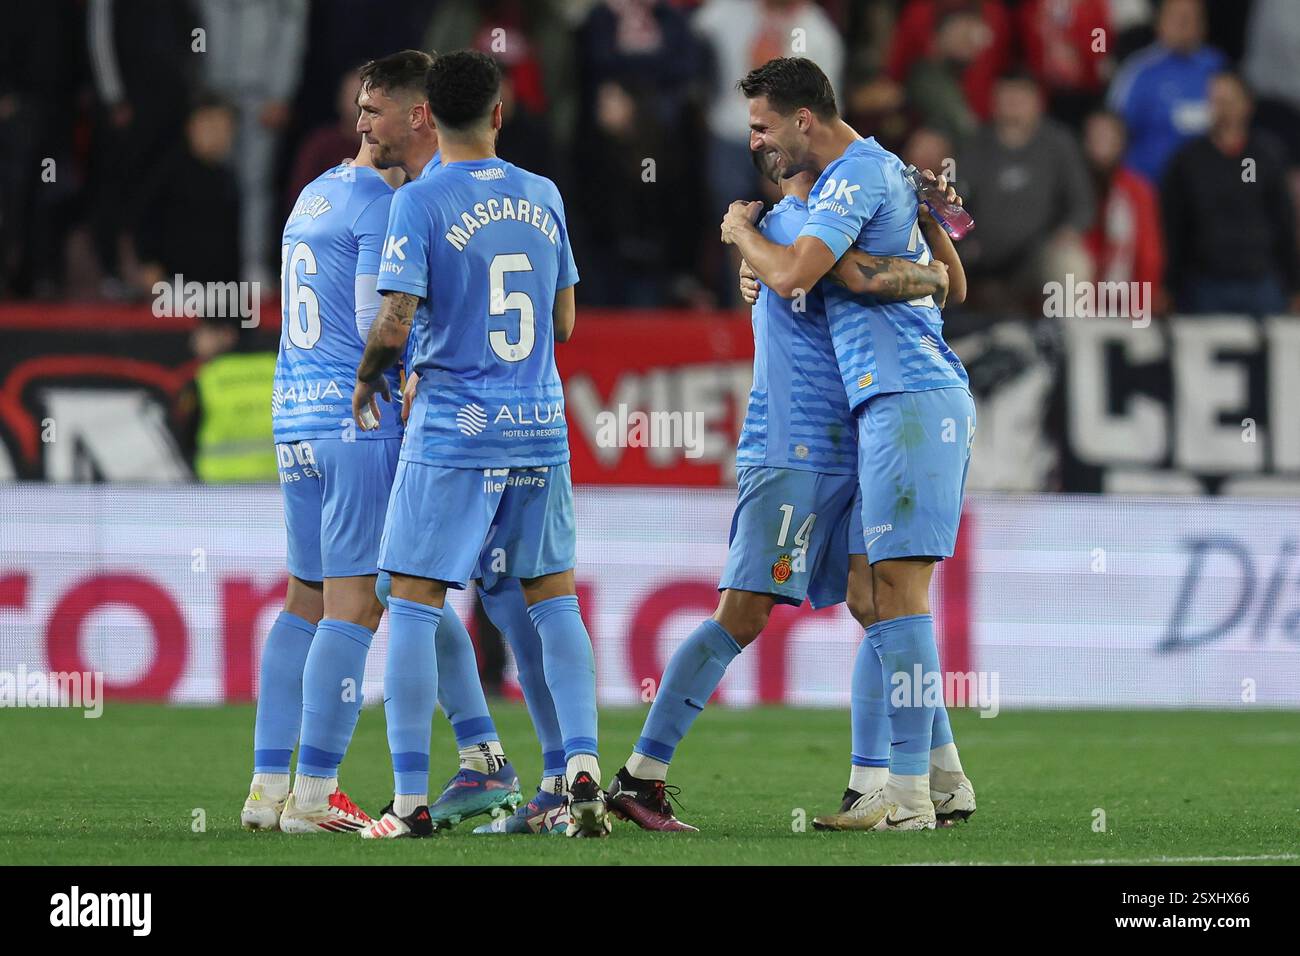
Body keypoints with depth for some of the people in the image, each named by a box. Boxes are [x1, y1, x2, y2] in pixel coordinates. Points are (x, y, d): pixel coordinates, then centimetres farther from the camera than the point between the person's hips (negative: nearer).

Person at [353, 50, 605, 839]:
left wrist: (366, 381, 6)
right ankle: (583, 766, -1)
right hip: (540, 428, 4)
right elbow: (564, 323, 13)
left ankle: (409, 800, -3)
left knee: (414, 604, 0)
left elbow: (394, 328, -14)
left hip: (453, 430, -4)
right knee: (554, 599, 13)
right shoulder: (543, 197, 7)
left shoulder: (420, 203, -8)